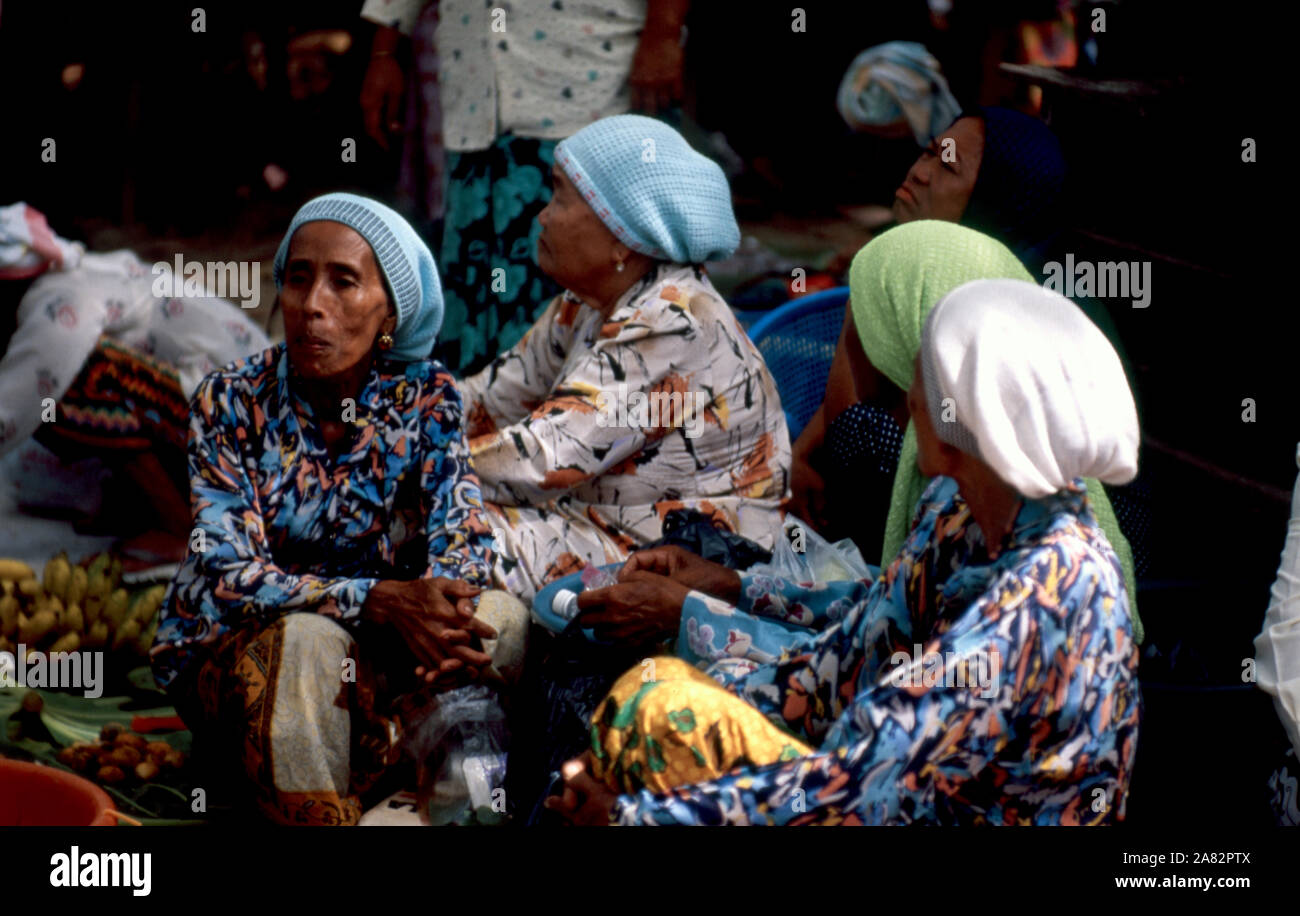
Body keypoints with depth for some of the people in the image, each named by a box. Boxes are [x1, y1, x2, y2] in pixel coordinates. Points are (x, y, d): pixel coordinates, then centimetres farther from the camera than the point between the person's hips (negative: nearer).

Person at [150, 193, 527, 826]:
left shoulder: (424, 396, -7)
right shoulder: (231, 401, -14)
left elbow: (461, 535, -12)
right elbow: (230, 578, -21)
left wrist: (438, 607, -37)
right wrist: (376, 600, -36)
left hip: (371, 645, 3)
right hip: (224, 650, -3)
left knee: (502, 617, -22)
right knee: (310, 640, -36)